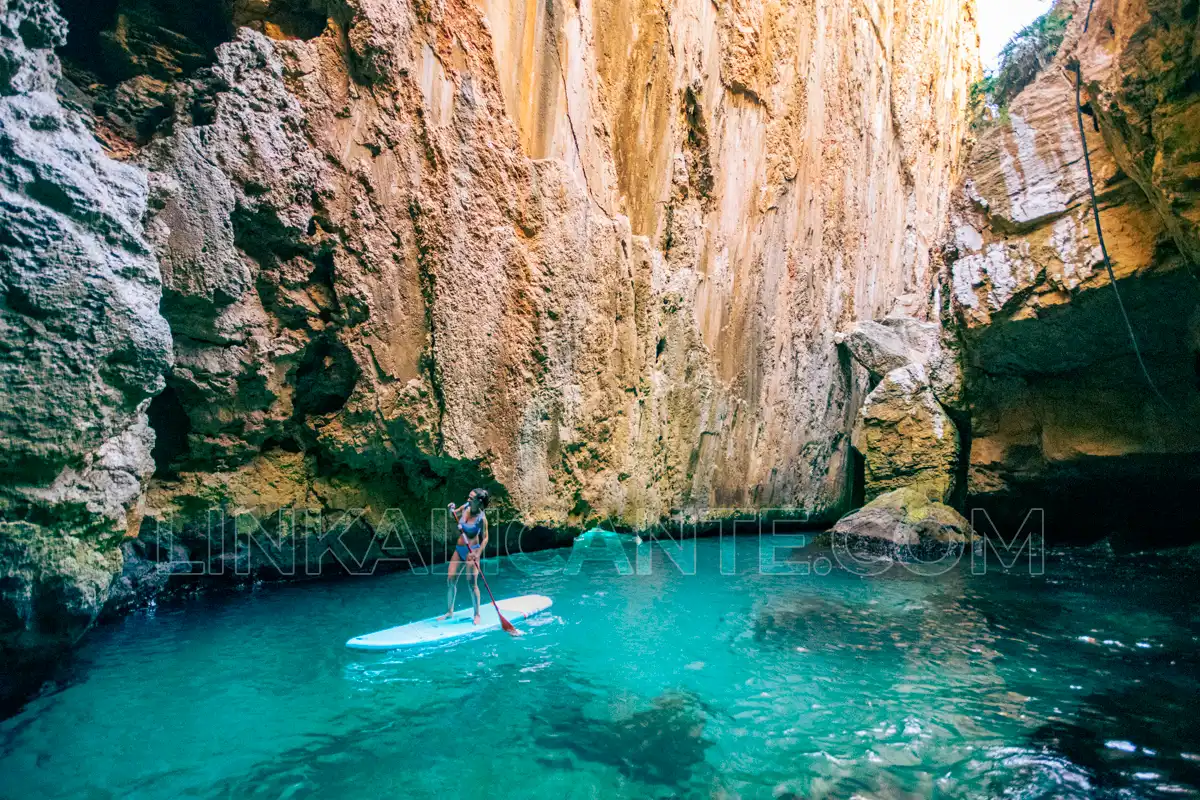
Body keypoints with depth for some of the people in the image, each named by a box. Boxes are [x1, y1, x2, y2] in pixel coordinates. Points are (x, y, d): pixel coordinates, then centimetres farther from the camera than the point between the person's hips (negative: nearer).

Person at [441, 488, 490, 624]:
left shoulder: (481, 518, -15)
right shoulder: (465, 508, 1)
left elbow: (485, 538, -10)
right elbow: (453, 515, 20)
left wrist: (477, 553, -21)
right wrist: (451, 509, -2)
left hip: (472, 550, -6)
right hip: (459, 549, 6)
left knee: (472, 583, -6)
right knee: (450, 580, 5)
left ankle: (477, 614, 8)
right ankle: (450, 612, 18)